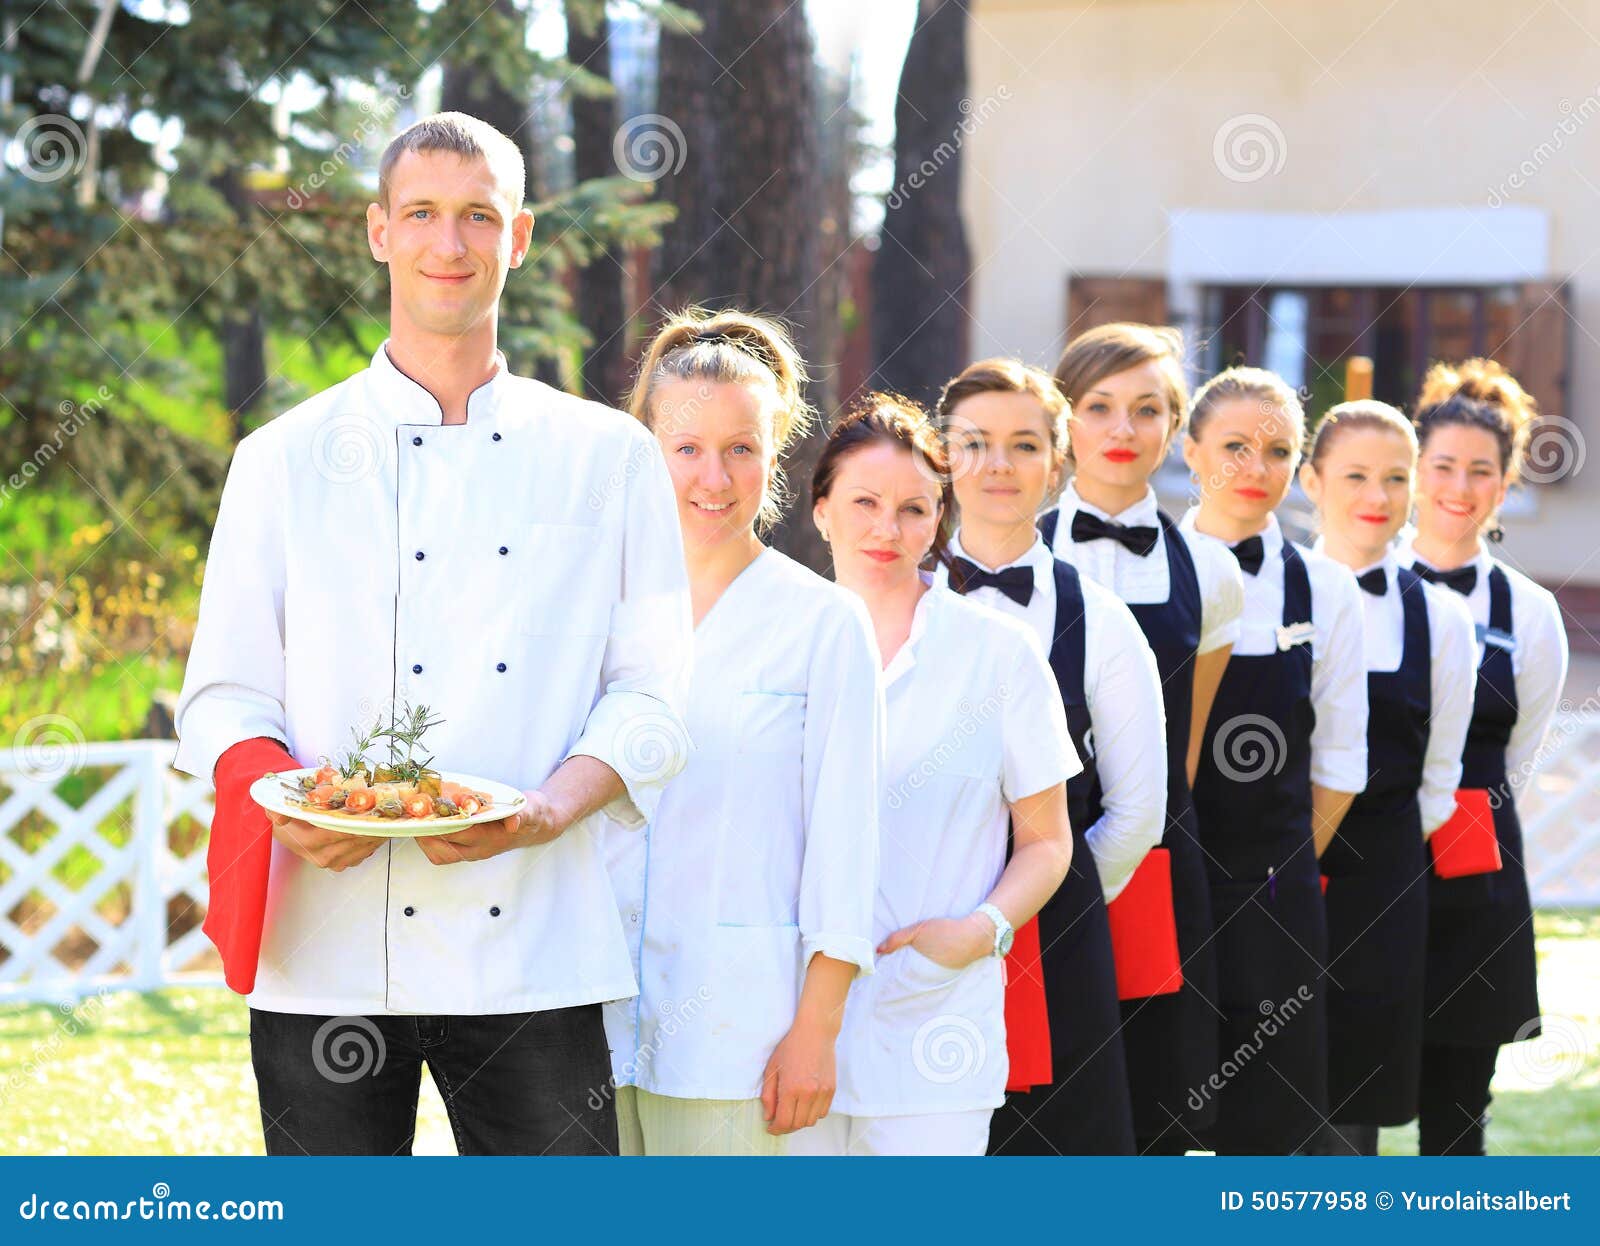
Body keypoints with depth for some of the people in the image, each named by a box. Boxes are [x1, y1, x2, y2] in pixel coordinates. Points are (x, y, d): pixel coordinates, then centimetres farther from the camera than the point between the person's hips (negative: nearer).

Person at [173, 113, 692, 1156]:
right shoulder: (287, 459, 9)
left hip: (534, 945, 0)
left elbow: (652, 698, 6)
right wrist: (291, 806, -14)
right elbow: (222, 699, 7)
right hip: (329, 951, 0)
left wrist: (550, 809, -13)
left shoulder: (610, 457, 9)